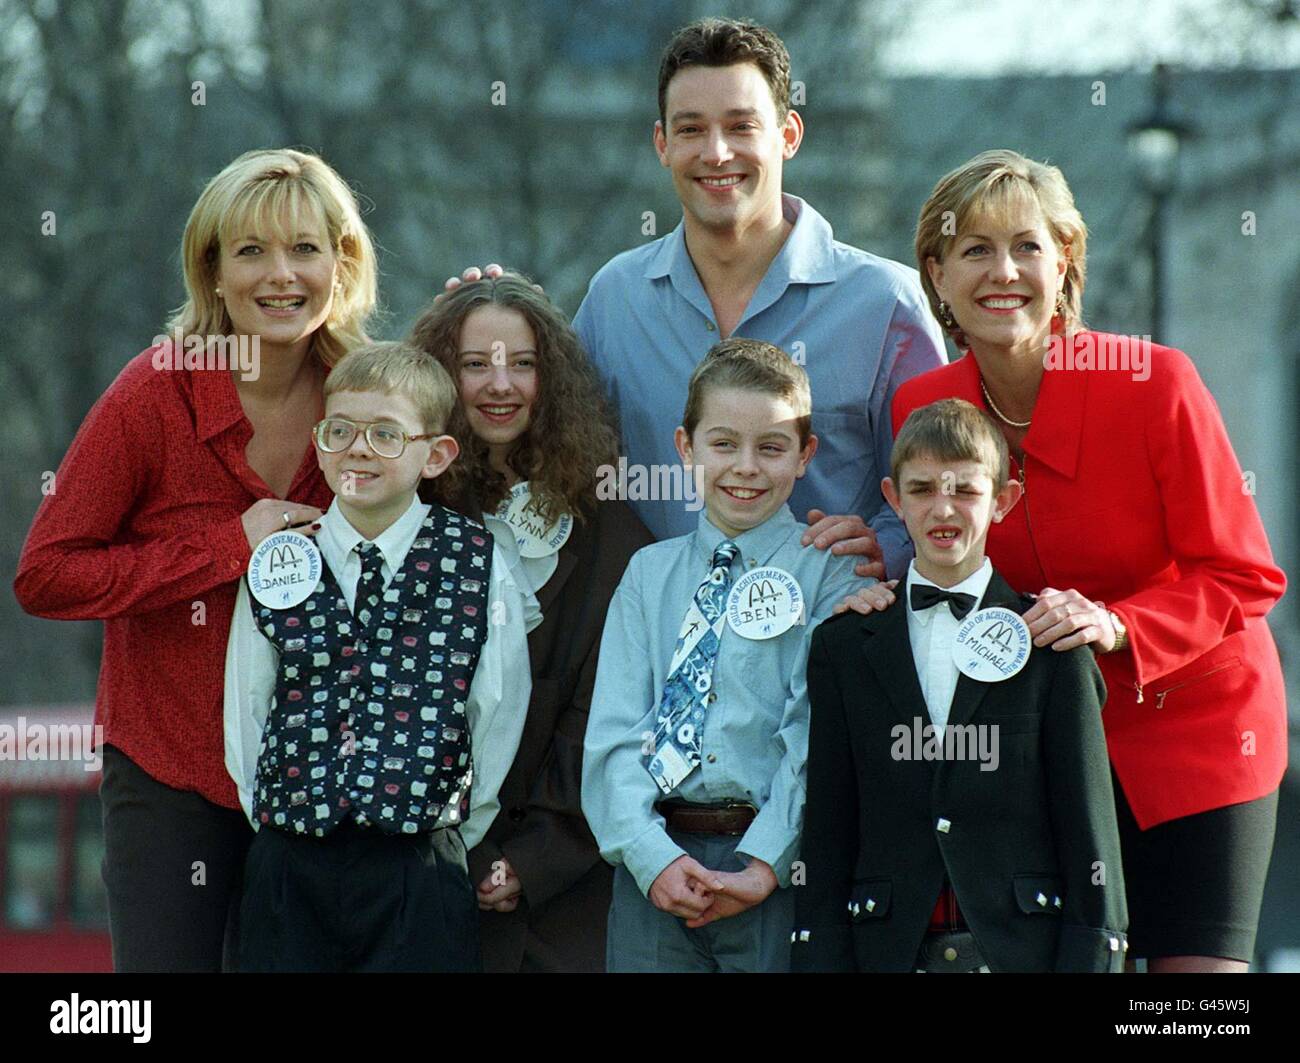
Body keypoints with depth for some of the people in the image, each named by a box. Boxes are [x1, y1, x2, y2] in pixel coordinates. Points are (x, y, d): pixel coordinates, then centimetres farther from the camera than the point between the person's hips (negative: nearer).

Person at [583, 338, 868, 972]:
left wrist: (762, 865, -17)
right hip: (653, 860, 3)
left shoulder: (828, 575, 2)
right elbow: (614, 729, 4)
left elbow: (816, 732, -7)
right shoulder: (650, 573, 12)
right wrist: (652, 855, -10)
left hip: (778, 866, -3)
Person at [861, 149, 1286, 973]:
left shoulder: (1153, 384, -17)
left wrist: (1117, 626, -25)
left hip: (1193, 721, -3)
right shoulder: (923, 407, -5)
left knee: (1200, 965, -9)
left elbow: (1242, 577, -11)